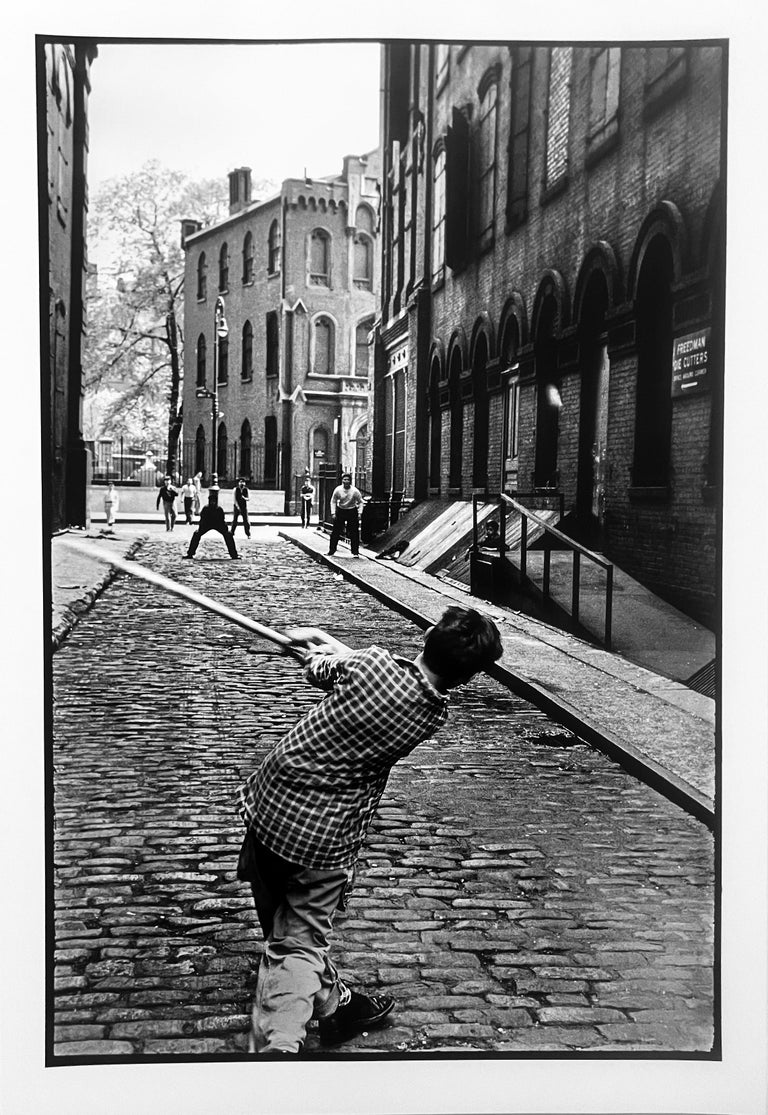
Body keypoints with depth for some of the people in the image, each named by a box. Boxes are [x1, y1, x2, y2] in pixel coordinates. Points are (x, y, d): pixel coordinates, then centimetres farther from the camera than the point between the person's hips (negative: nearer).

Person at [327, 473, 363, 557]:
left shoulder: (355, 491, -15)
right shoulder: (338, 490, -11)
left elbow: (360, 502, -3)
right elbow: (333, 501, 1)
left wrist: (359, 513, -10)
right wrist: (333, 513, -6)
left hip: (352, 512, -1)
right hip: (340, 511, 1)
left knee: (354, 533, -1)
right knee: (336, 532, 3)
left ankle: (355, 552, 8)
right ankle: (331, 550, 16)